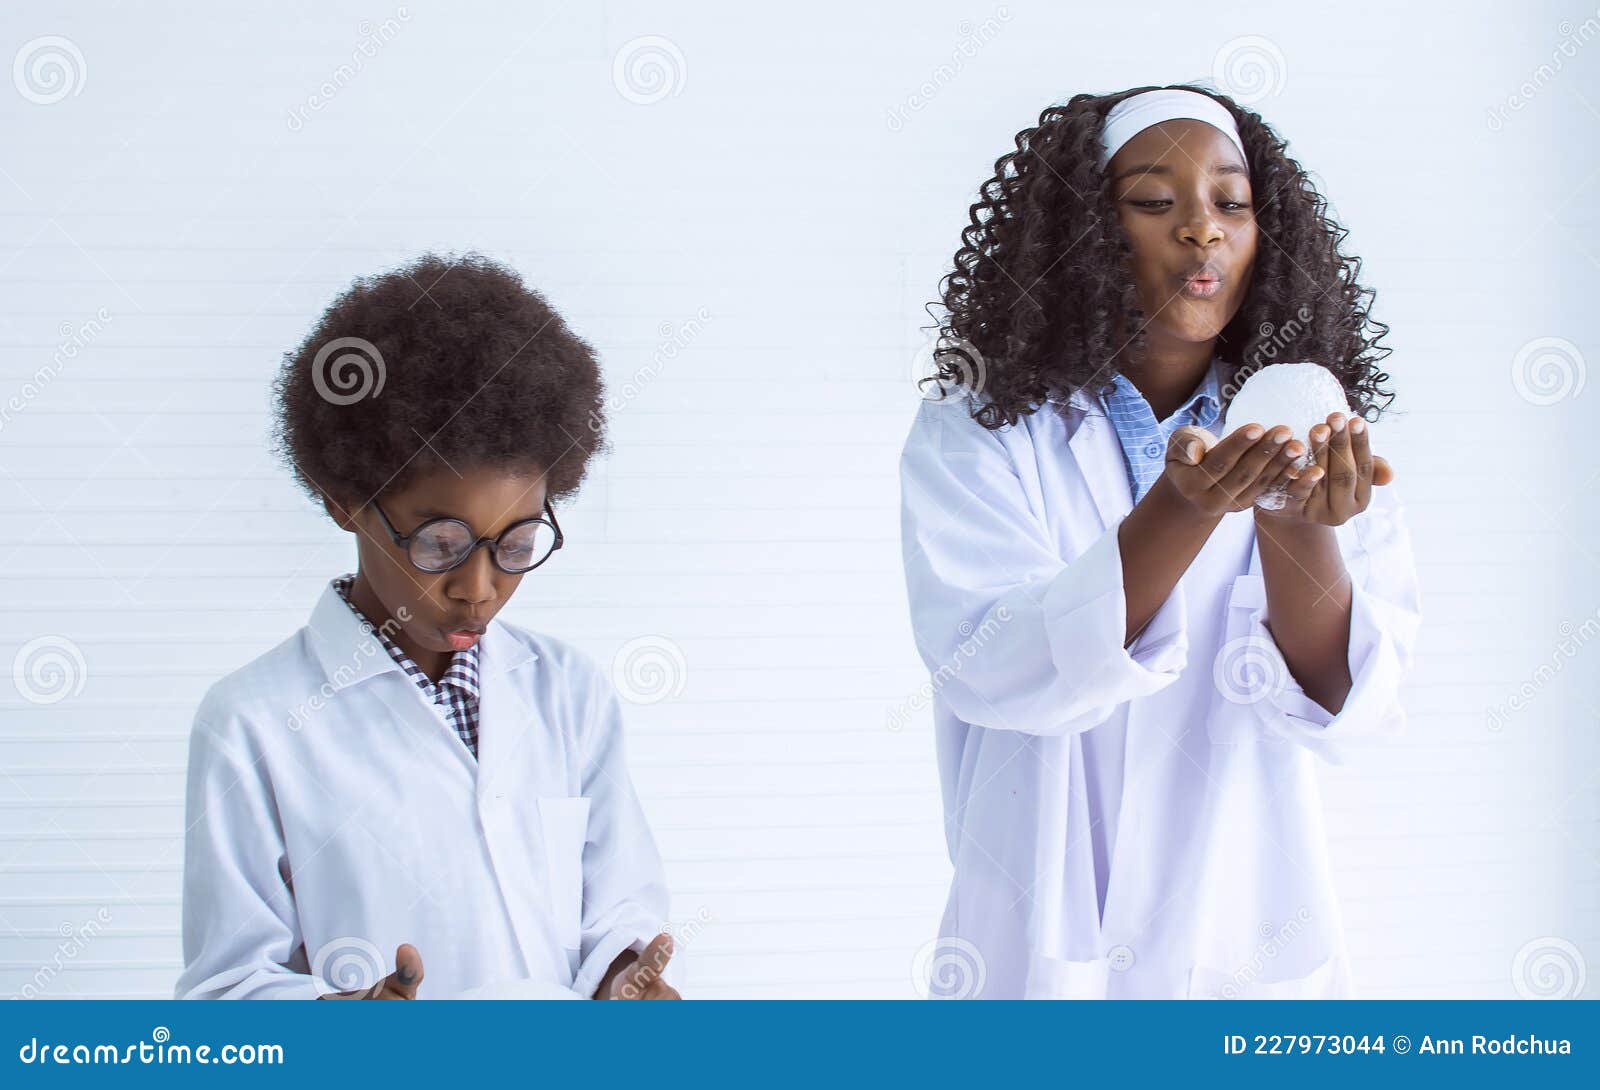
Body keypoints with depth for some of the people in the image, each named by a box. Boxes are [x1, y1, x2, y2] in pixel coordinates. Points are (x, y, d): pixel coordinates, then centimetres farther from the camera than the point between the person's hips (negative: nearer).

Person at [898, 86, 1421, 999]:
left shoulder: (1320, 446, -1)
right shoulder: (975, 436, -6)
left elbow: (1347, 710, -13)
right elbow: (987, 670, -21)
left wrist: (1301, 530, -32)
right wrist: (1185, 512, -34)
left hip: (1249, 951, 2)